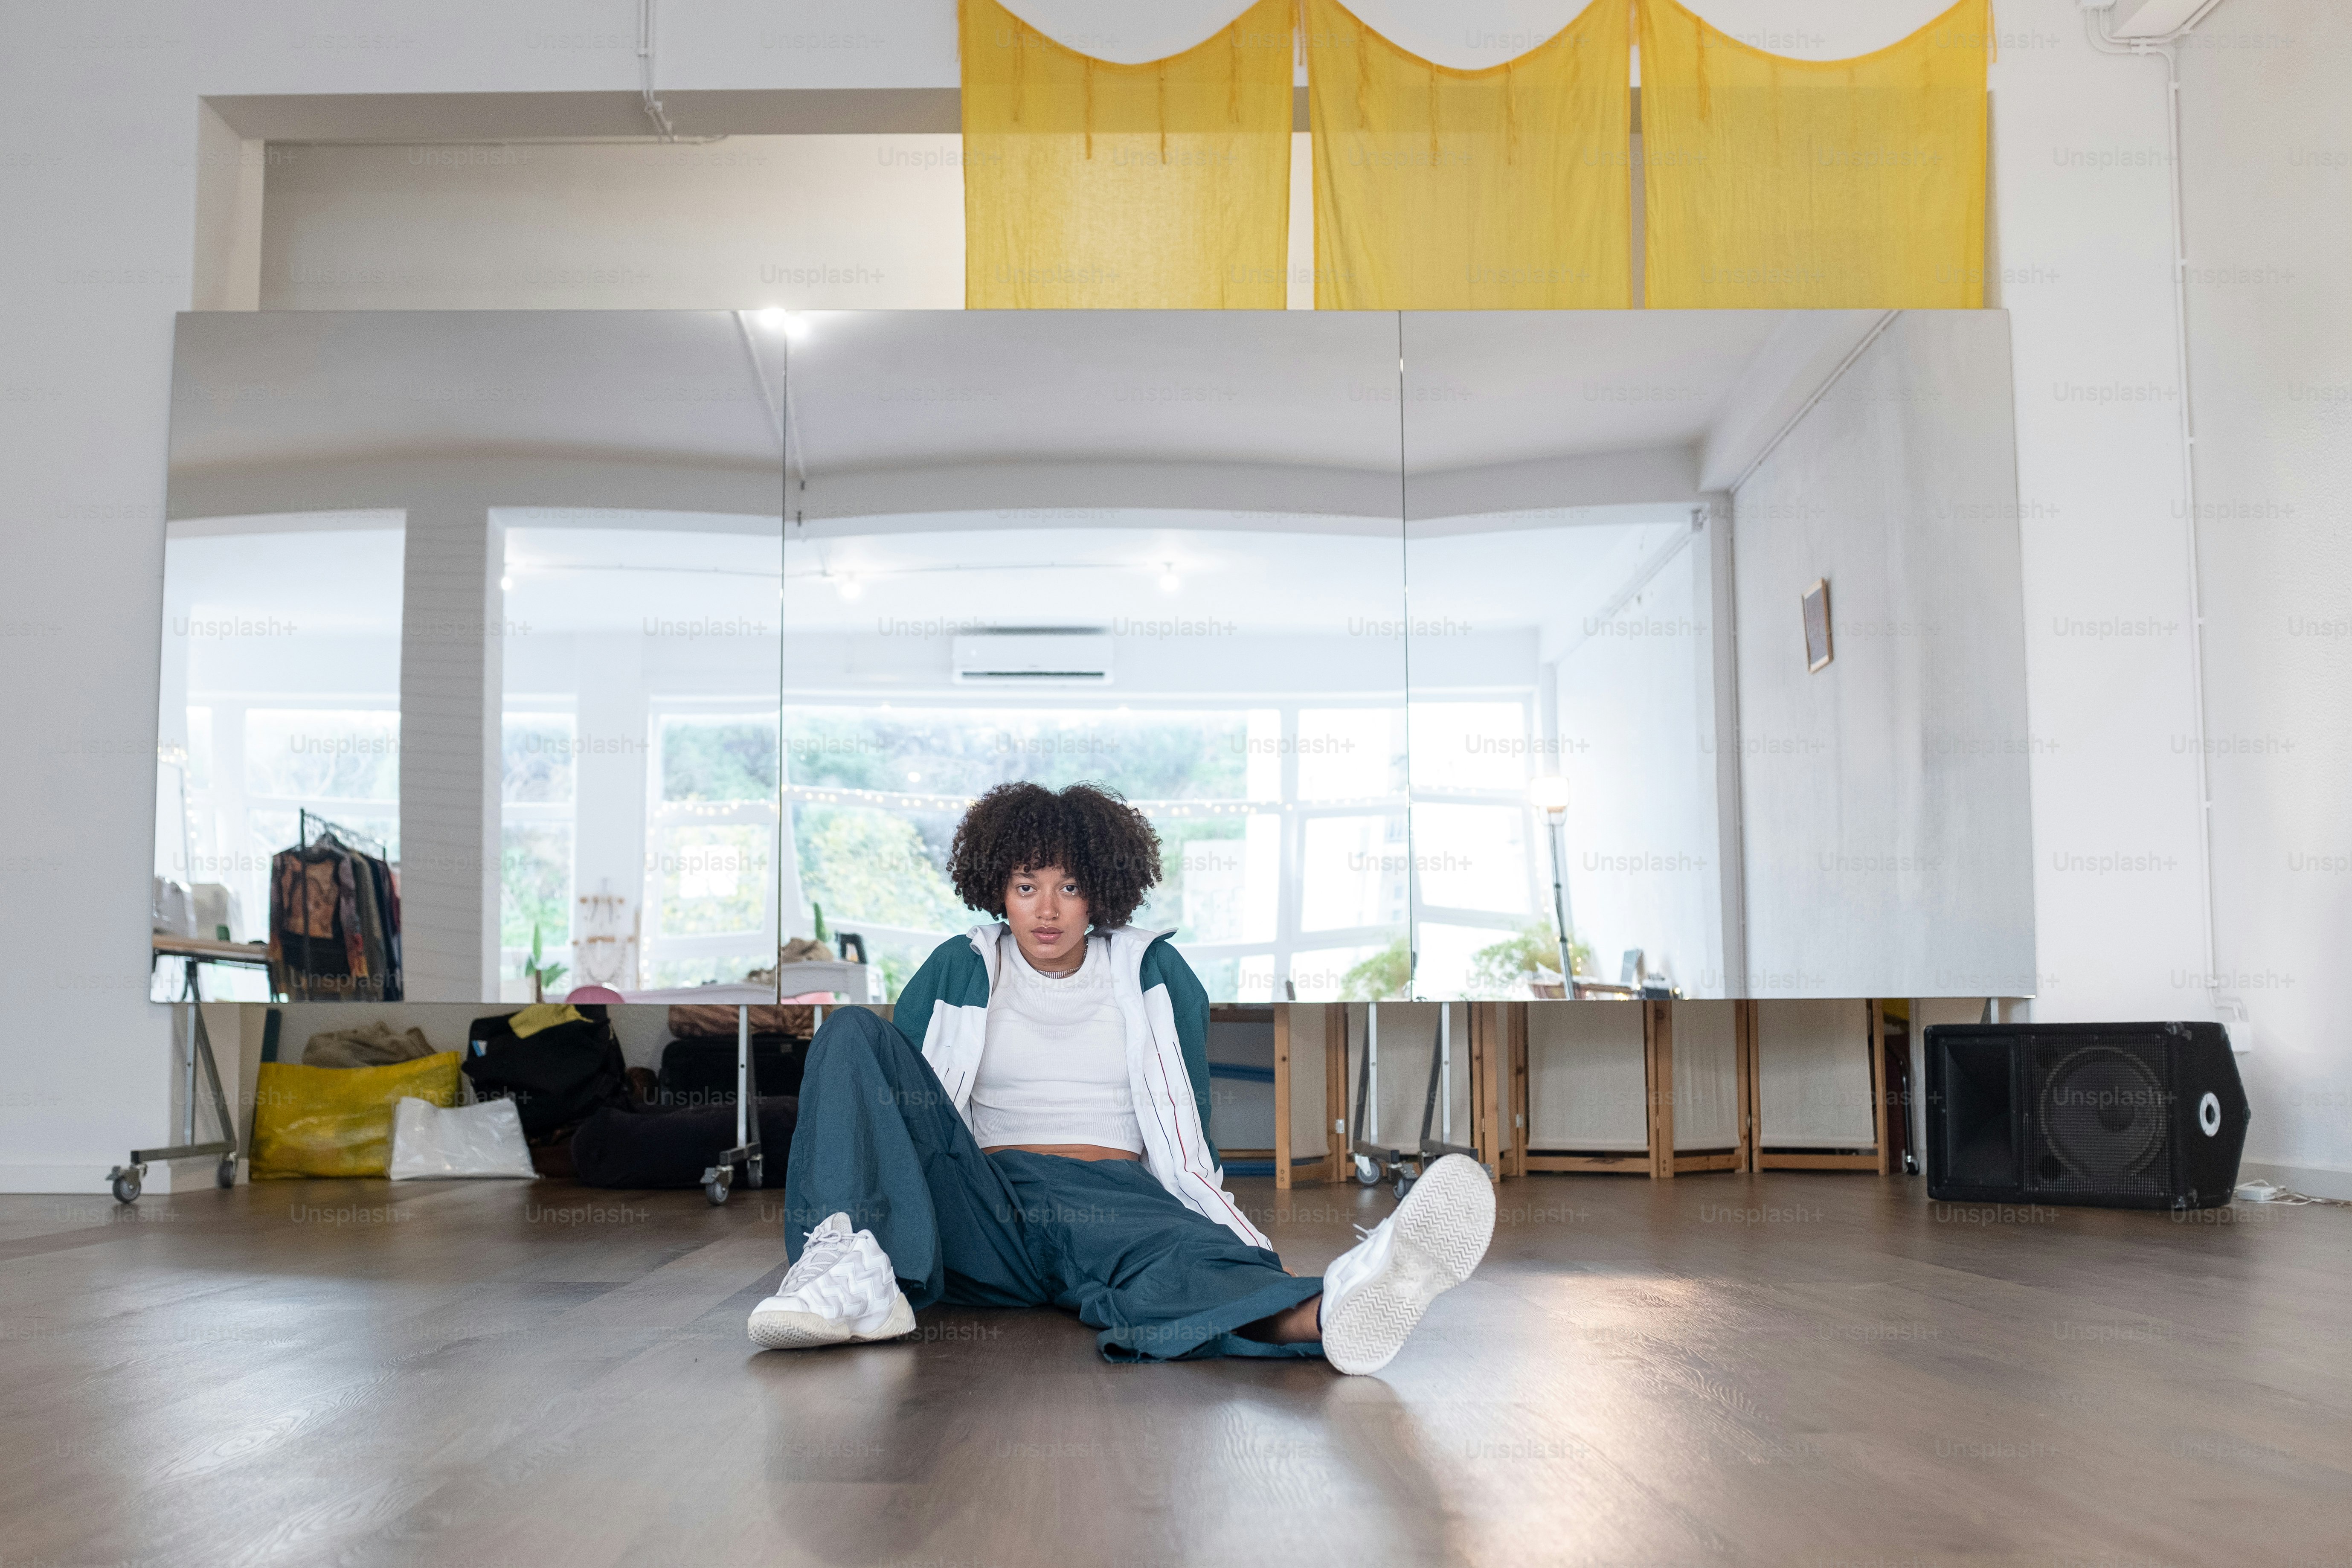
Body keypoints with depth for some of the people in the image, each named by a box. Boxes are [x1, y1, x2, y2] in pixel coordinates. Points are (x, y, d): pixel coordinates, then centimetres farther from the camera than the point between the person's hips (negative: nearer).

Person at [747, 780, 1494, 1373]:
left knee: (1178, 1259, -39)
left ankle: (1328, 1311, -76)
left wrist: (1252, 1247, -3)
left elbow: (1188, 1144, 14)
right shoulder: (956, 973, 17)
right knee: (853, 1034, -18)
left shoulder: (1157, 975, 16)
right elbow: (892, 1107, 16)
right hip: (978, 1206, 2)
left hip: (1115, 1196, -1)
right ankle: (854, 1274, -43)